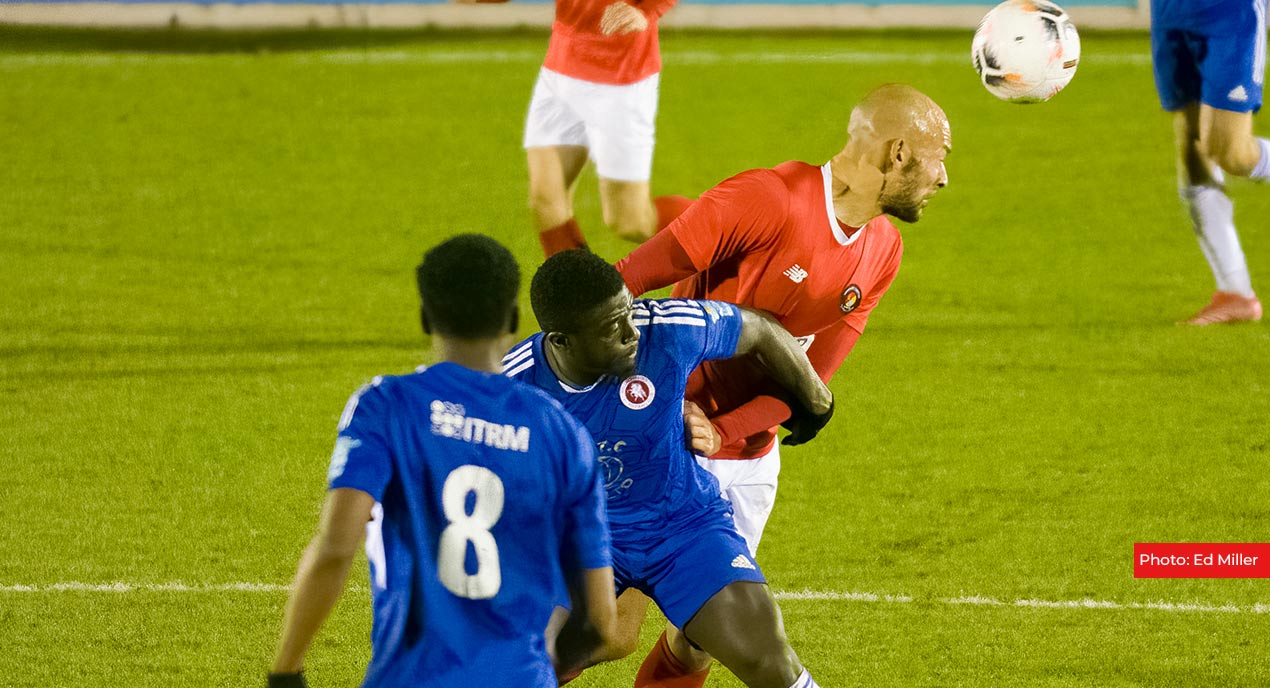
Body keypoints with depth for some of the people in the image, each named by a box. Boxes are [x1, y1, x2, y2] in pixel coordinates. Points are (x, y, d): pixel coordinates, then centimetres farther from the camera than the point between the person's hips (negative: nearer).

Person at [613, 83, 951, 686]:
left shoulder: (881, 252, 2)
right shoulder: (768, 200, -22)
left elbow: (810, 375, -2)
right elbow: (627, 280, -20)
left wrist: (722, 430, -18)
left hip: (749, 460, 7)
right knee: (615, 631, -11)